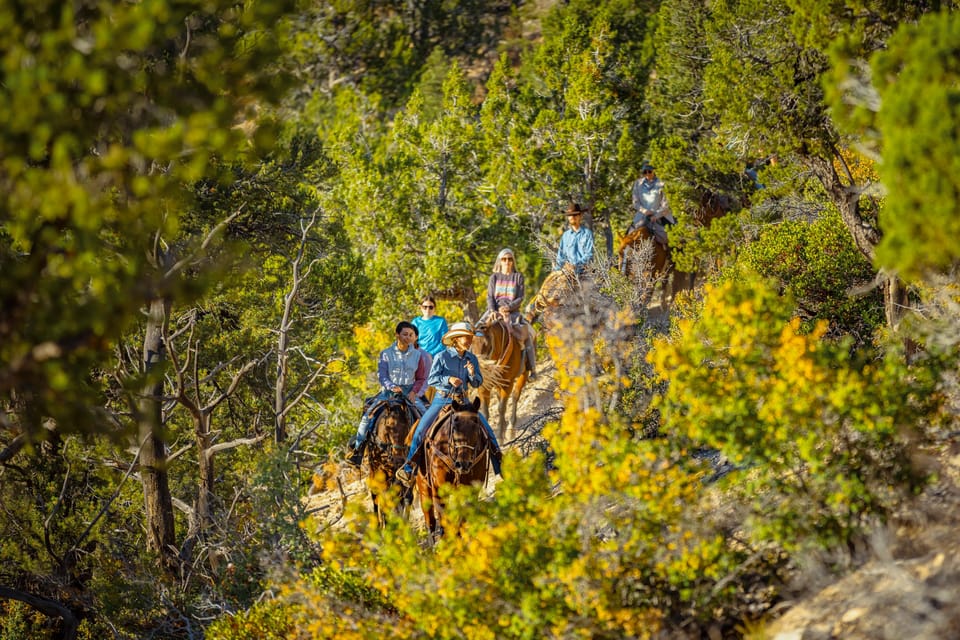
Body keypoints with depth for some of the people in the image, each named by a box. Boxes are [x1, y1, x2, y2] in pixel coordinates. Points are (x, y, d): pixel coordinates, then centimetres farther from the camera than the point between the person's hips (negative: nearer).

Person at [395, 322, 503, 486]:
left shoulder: (472, 359, 3)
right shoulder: (442, 357, -9)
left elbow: (477, 383, 5)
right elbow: (431, 380, -11)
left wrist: (472, 374, -16)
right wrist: (448, 379, -27)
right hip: (442, 400, -3)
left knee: (486, 427, -5)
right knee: (421, 429, -13)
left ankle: (499, 466, 6)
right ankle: (408, 467, -1)